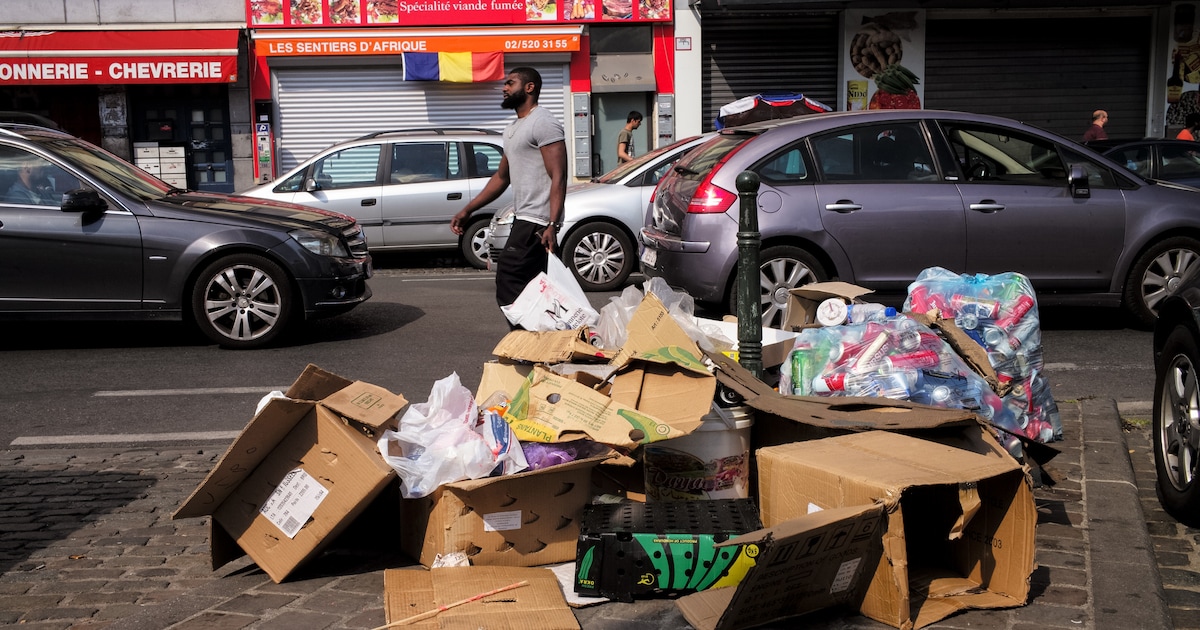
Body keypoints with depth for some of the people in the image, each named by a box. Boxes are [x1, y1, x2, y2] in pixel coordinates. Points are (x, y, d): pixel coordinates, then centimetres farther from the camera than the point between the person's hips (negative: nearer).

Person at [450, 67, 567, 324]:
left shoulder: (543, 123, -10)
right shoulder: (512, 129, 20)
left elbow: (558, 178, -18)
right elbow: (502, 177, 27)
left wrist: (552, 225, -27)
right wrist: (466, 210, 22)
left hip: (537, 222, -10)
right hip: (524, 219, 10)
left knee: (509, 283, -13)